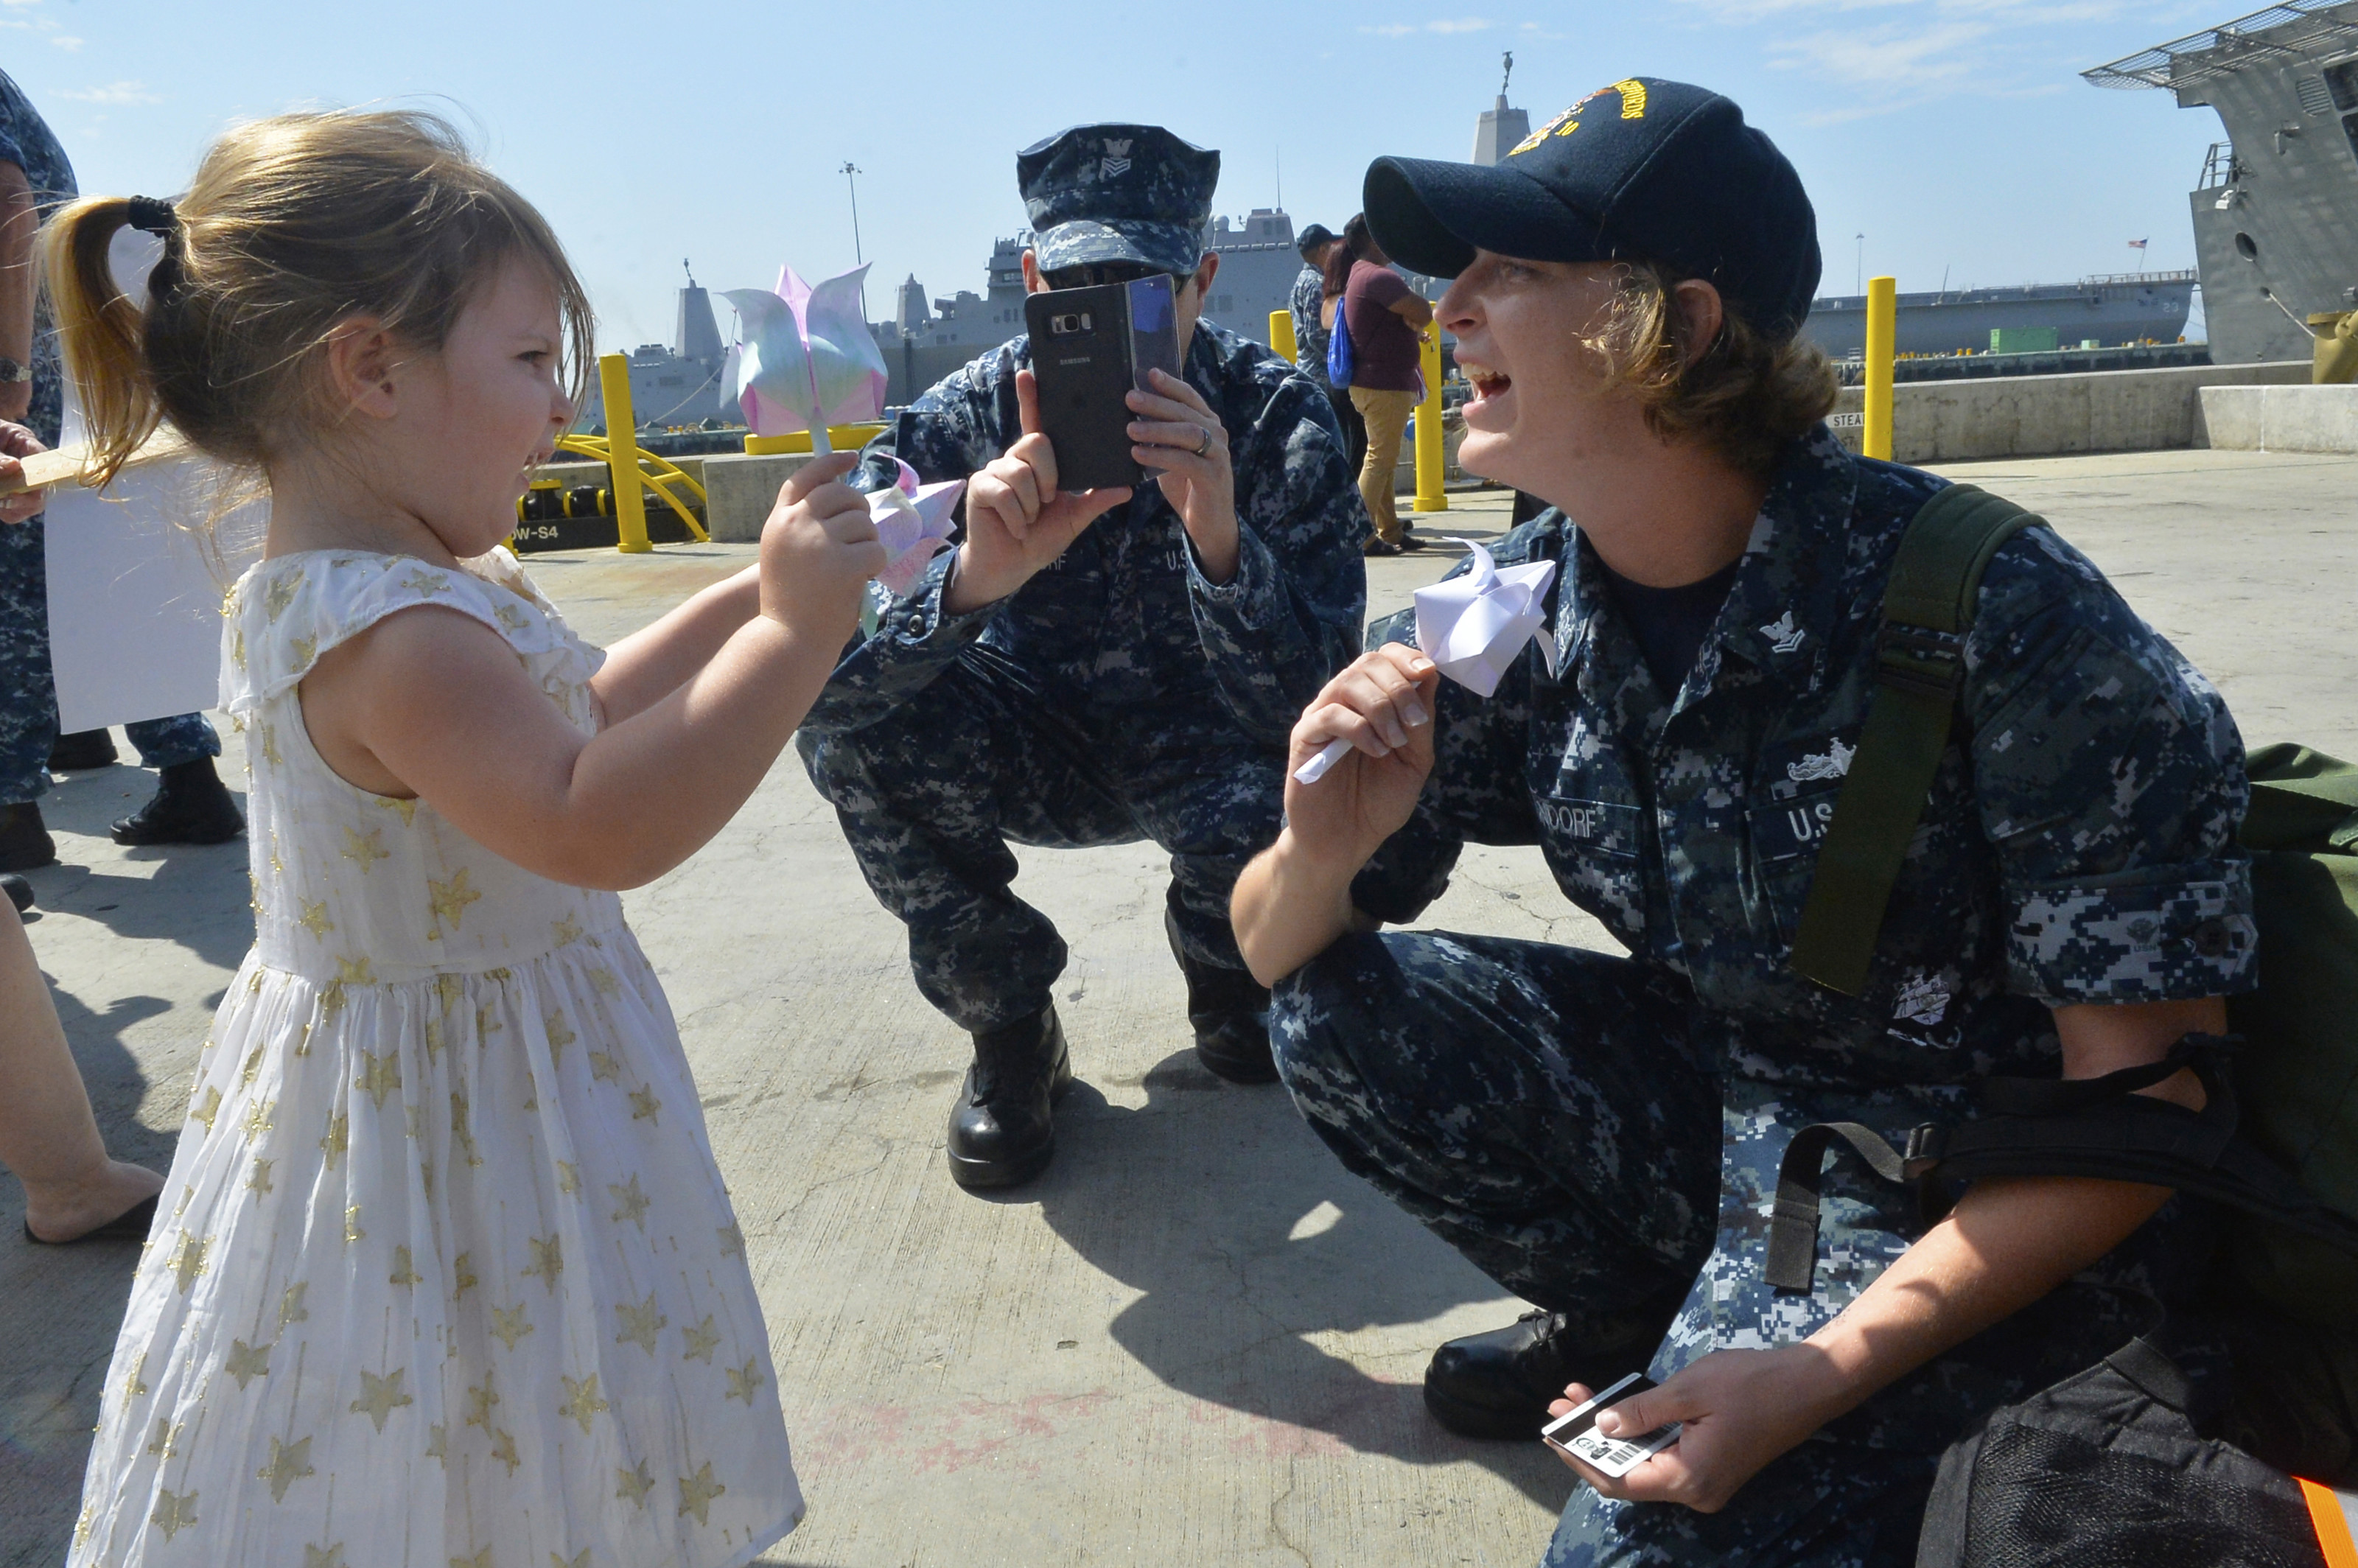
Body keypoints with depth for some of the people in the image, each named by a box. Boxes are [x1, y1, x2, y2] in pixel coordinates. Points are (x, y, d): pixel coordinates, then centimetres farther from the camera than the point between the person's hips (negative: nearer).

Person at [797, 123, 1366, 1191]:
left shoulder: (1278, 420, -19)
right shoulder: (967, 416, -18)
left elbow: (1307, 707, -28)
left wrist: (1219, 538, -47)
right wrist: (975, 576, -49)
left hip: (1203, 745, -1)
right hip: (1033, 752, 1)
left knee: (1288, 807, -33)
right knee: (844, 718, -25)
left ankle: (1227, 968, 7)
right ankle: (1007, 1025, -3)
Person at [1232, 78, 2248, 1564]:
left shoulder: (2001, 617, -26)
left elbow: (2148, 1093, -19)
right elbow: (1278, 951, -4)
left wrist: (1831, 1370, -26)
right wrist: (1324, 854, -29)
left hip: (1986, 1190, -6)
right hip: (1700, 1088, 6)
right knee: (1335, 1011, -11)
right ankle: (1629, 1313, 11)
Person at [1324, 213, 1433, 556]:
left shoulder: (1357, 276, 15)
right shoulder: (1378, 277, -17)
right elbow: (1425, 314, -22)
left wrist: (1411, 331, 11)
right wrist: (1414, 323, 1)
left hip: (1372, 383, 10)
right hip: (1385, 385, -10)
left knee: (1383, 460, 14)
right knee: (1380, 459, -9)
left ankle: (1390, 532, 19)